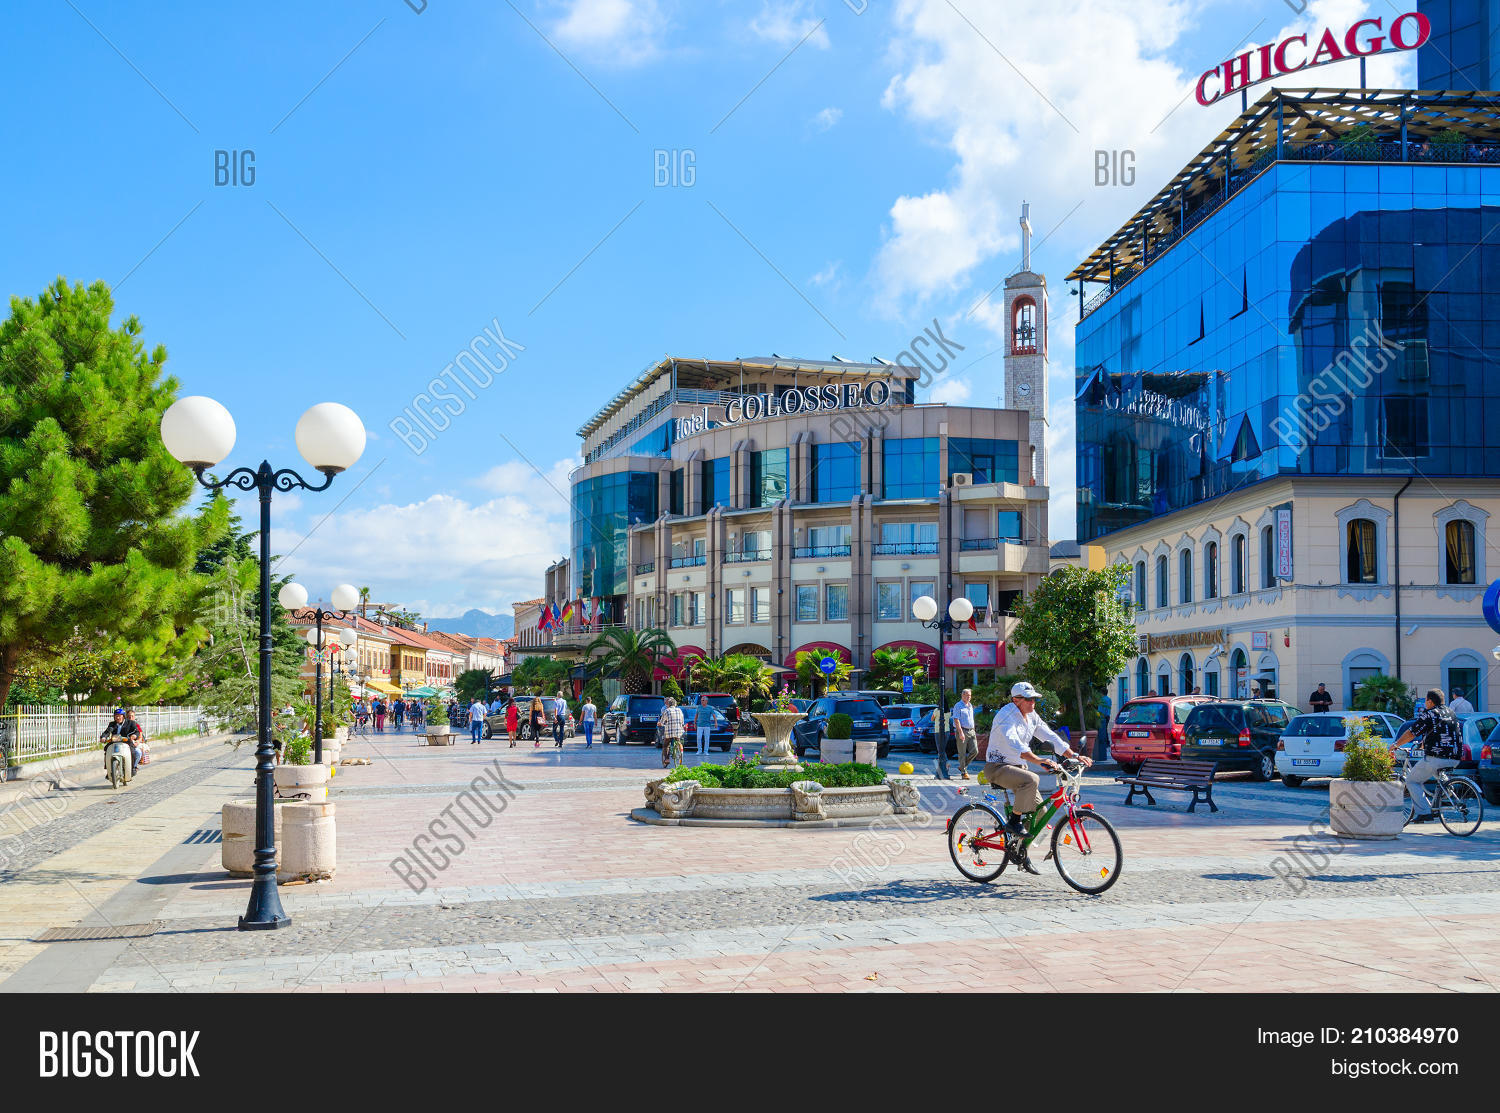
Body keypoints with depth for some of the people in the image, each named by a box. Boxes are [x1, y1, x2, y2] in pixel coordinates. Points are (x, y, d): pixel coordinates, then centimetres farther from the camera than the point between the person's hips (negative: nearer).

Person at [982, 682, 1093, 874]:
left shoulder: (1031, 716, 7)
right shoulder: (1006, 715, -20)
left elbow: (1050, 736, 5)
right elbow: (1014, 743, -35)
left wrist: (1074, 755, -8)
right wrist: (1038, 761, -49)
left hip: (1018, 767, 8)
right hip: (998, 767, -8)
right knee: (1031, 780, -35)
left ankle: (1019, 851, 14)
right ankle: (1014, 822, -20)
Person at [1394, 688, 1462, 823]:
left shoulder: (1428, 715, -6)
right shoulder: (1451, 713, 18)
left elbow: (1410, 734, -4)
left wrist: (1396, 745, 11)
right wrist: (1423, 743, 43)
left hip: (1436, 759, -8)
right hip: (1454, 760, 8)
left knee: (1412, 781, 6)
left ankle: (1423, 812, -6)